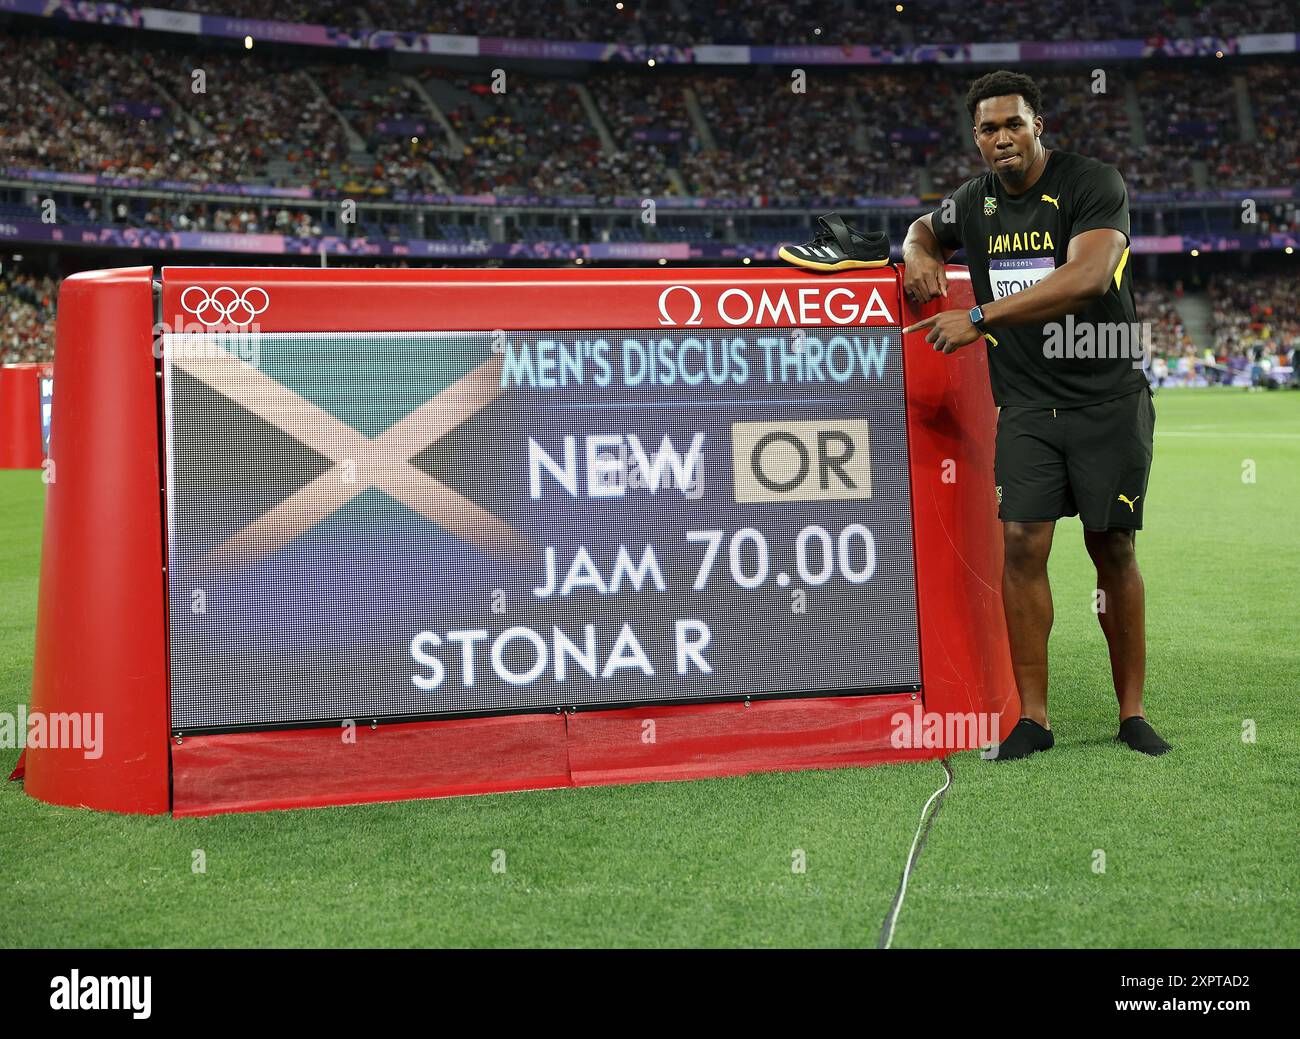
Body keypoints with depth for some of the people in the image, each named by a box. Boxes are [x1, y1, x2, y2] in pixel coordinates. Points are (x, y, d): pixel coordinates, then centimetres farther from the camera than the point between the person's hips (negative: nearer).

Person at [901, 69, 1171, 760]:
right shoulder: (974, 203, 8)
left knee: (1113, 550, 0)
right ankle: (1033, 719, -1)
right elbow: (926, 230, 31)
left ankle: (1132, 714, 12)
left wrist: (981, 319, -27)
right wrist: (919, 257, 5)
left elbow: (1088, 277, -26)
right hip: (1025, 404, 4)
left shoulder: (1094, 185, -10)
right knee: (1021, 546, -8)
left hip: (1108, 398, -3)